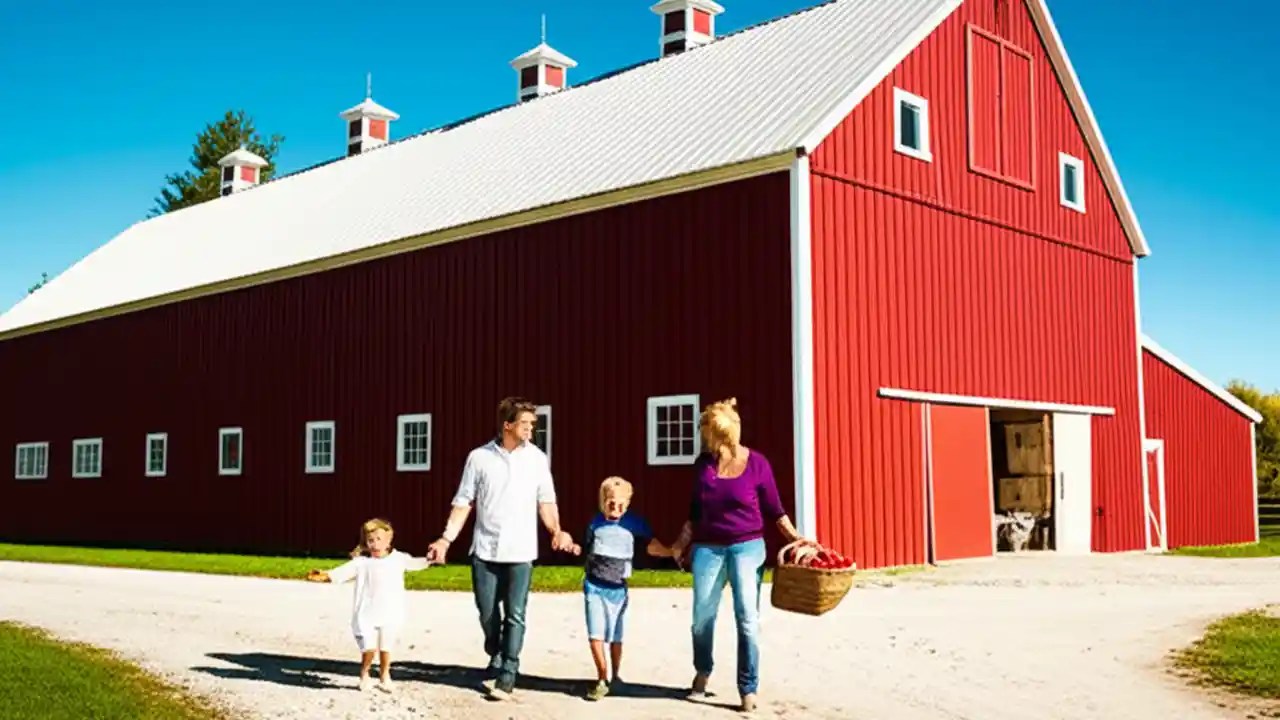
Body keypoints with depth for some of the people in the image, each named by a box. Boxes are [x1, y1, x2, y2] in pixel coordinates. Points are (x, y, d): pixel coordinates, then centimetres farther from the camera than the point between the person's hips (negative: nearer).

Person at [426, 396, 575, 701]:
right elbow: (463, 503, 1)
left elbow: (545, 502, 5)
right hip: (485, 550, 0)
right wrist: (446, 539, -6)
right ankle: (496, 659, 34)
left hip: (520, 551, 0)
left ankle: (507, 677, 6)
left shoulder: (537, 458, 1)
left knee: (514, 615, -1)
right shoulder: (479, 457, -2)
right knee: (487, 613, 9)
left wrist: (556, 530, -12)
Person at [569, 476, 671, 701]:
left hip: (618, 588, -1)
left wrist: (671, 552, -11)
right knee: (595, 635, -5)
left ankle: (615, 677, 27)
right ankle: (602, 679, 5)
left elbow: (651, 546, 1)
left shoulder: (633, 523, -3)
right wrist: (571, 544, -5)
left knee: (615, 636, 9)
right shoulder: (596, 522, 3)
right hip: (594, 586, 1)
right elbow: (584, 548, 13)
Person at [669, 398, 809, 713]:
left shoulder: (756, 464, -6)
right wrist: (681, 542, 9)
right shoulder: (703, 464, 4)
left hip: (747, 547, -3)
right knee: (702, 617, 6)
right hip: (708, 548, 3)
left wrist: (795, 537, -8)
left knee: (747, 619, -6)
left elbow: (773, 510, 1)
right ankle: (702, 672, 33)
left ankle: (748, 690, 3)